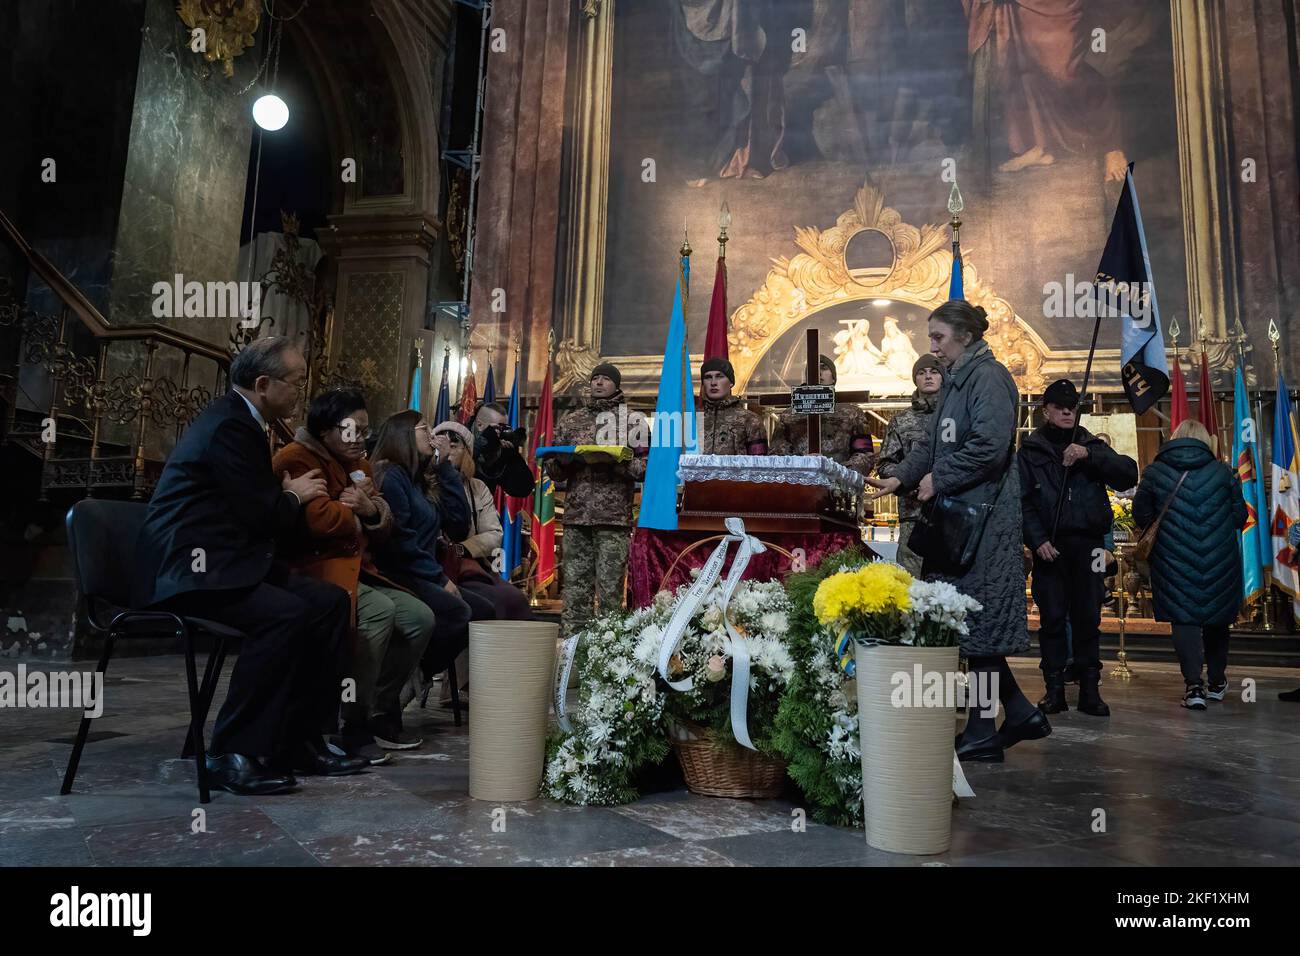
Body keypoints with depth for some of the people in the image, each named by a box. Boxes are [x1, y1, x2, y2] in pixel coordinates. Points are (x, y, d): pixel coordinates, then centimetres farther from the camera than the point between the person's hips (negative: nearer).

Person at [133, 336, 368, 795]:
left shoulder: (238, 420, 16)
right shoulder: (230, 426, -16)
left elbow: (261, 504, 20)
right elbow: (262, 514, -19)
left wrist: (290, 494, 3)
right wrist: (294, 496, 0)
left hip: (224, 562, 10)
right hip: (190, 569, -10)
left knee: (331, 601, -2)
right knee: (287, 615, -31)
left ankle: (303, 739, 2)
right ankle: (232, 754, -18)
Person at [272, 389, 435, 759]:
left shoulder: (356, 464, 19)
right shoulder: (297, 459, -9)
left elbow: (383, 529, 17)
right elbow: (317, 520, -25)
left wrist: (372, 509, -7)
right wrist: (355, 513, -3)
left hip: (354, 568, 9)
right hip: (313, 568, -9)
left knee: (421, 618, -5)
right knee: (379, 610, -32)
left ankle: (380, 714, 6)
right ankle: (354, 725, -22)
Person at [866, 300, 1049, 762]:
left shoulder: (988, 377, -11)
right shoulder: (957, 381, 19)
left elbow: (990, 445, -22)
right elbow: (932, 445, 19)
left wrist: (939, 479, -13)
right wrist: (899, 478, 5)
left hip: (983, 518, -10)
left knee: (978, 619, -3)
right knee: (968, 620, 12)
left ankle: (982, 735, 8)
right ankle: (1020, 713, 24)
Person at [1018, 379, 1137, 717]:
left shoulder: (1092, 445, 13)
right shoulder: (1030, 450, 6)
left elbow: (1128, 474, -2)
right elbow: (1023, 500, -2)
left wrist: (1089, 456, -15)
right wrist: (1037, 540, -14)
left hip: (1088, 543, 2)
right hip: (1049, 546, -2)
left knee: (1088, 618, 4)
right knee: (1052, 618, -1)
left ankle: (1089, 689, 10)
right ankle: (1054, 688, 6)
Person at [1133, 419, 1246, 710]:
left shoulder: (1154, 472, -1)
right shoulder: (1222, 471, 1)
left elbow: (1141, 517, 3)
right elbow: (1240, 516, 5)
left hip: (1174, 562, -1)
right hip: (1219, 562, 2)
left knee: (1183, 619, 2)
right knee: (1217, 617, 16)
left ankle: (1194, 685, -10)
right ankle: (1217, 683, 28)